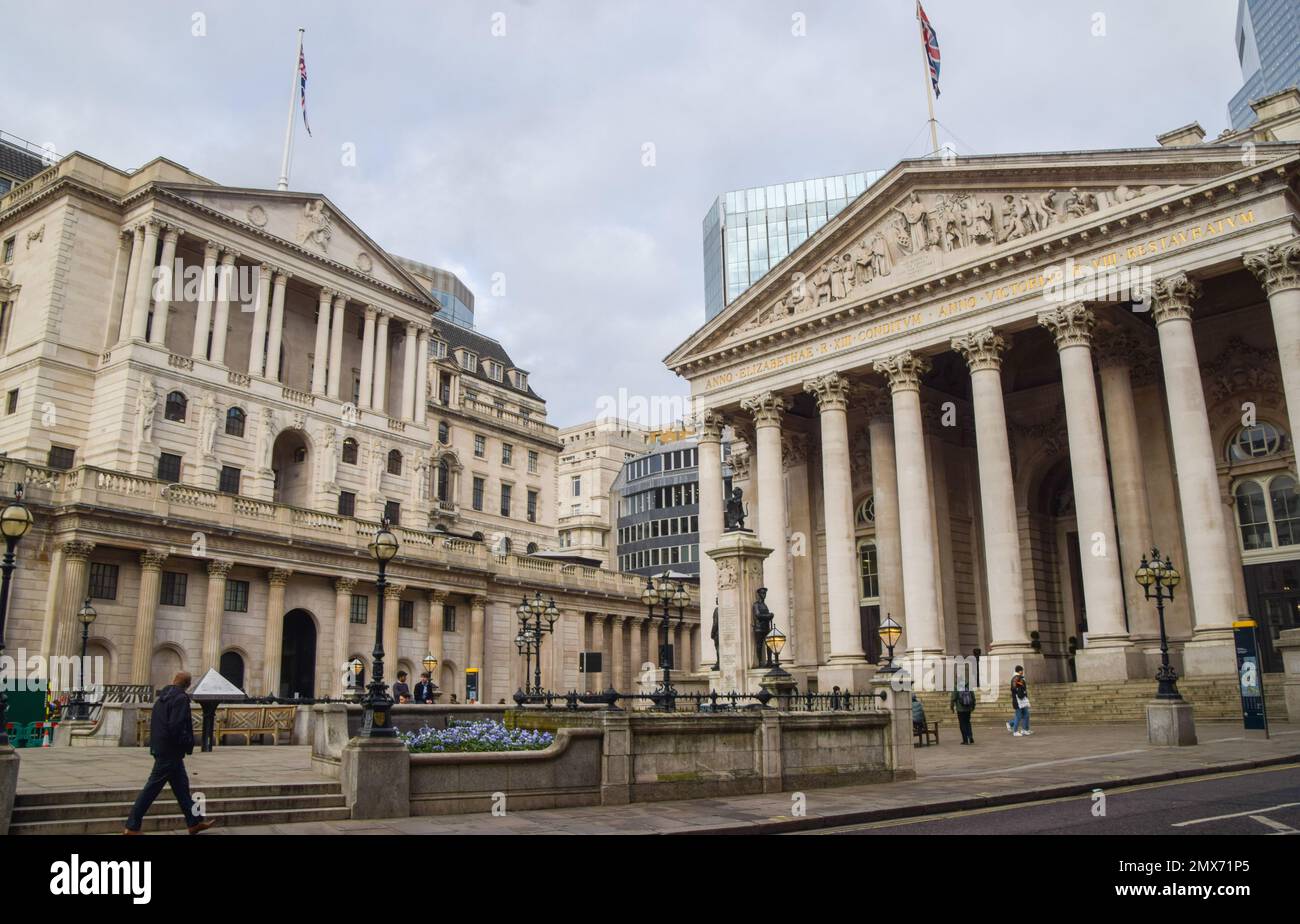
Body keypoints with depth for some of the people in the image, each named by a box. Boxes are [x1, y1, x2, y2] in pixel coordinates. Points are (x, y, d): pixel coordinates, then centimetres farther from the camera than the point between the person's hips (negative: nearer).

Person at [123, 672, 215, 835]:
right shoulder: (181, 698, -17)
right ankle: (132, 826, 4)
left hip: (160, 747, 9)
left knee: (181, 786, 14)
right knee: (152, 789, -2)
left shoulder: (162, 697, 10)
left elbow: (154, 723, 16)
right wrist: (187, 744, -10)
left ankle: (194, 822, 22)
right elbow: (176, 727, -25)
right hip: (170, 751, -9)